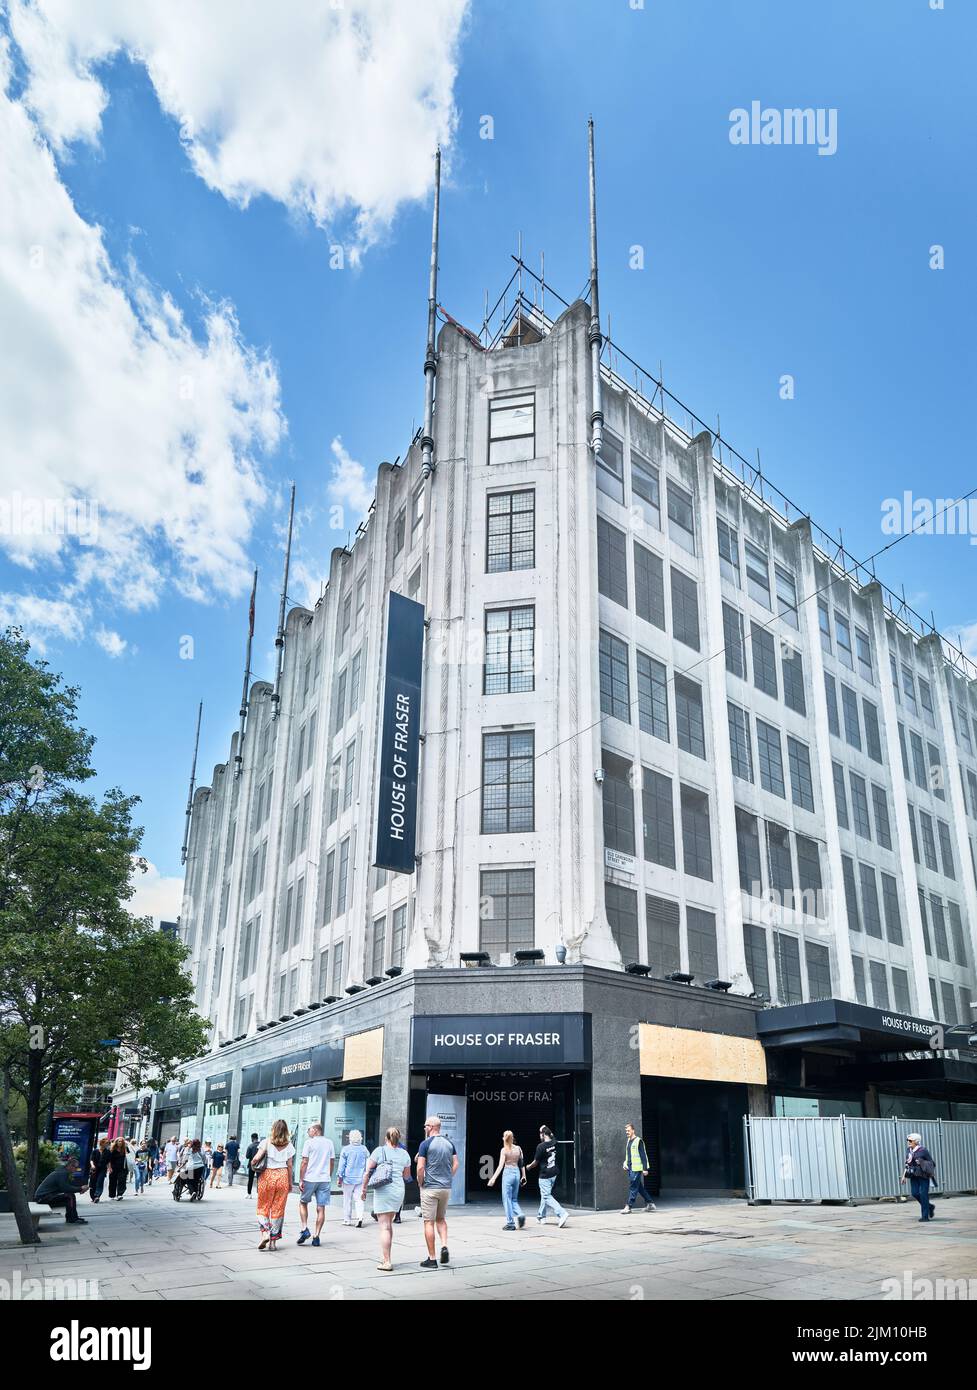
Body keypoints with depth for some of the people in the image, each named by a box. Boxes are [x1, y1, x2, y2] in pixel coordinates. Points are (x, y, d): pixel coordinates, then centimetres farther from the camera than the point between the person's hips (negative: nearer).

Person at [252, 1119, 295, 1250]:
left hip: (267, 1175, -2)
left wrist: (252, 1164, 9)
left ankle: (265, 1232, -10)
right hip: (282, 1176, 2)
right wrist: (290, 1182, 13)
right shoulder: (289, 1145, 3)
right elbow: (289, 1165, 4)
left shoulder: (267, 1142, -3)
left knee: (263, 1206, 10)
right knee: (278, 1208, 8)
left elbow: (256, 1158, -13)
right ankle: (273, 1241, 10)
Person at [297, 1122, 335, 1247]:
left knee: (303, 1203, 16)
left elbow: (304, 1162, -7)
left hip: (310, 1179, -3)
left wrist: (301, 1180, -3)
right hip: (325, 1180, 3)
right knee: (321, 1208, 5)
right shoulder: (330, 1143, 10)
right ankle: (316, 1236, 4)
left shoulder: (309, 1142, -3)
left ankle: (305, 1229, 5)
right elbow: (332, 1162, 12)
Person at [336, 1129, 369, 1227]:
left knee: (347, 1199, 9)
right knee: (358, 1198, 5)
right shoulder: (364, 1149, 3)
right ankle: (360, 1216, -12)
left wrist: (339, 1177, 4)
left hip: (348, 1178, -2)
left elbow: (341, 1165, -4)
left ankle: (347, 1220, 14)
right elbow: (368, 1165, 10)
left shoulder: (345, 1149, -7)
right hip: (360, 1178, 2)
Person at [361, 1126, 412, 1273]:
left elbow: (367, 1172, -4)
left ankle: (386, 1262, -3)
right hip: (399, 1190, 5)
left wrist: (363, 1189, 5)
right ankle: (385, 1256, 26)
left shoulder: (379, 1151, -5)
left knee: (384, 1226, -1)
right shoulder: (404, 1153, 6)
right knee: (389, 1224, 20)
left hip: (383, 1190, -4)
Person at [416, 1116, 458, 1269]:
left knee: (429, 1222, 2)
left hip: (430, 1188, -5)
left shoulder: (426, 1143, -10)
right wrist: (447, 1179, 14)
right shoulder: (449, 1143, 7)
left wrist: (420, 1183, 0)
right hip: (446, 1187, 6)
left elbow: (420, 1167, -15)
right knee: (441, 1219, 21)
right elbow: (455, 1164, 8)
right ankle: (444, 1246, 0)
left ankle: (432, 1259, 4)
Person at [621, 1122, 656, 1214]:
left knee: (633, 1187, -8)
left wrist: (645, 1169, -16)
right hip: (630, 1168, 8)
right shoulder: (628, 1141, 15)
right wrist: (625, 1164, 9)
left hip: (637, 1169, -8)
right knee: (640, 1187, 13)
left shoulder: (638, 1141, -10)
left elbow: (643, 1155, -12)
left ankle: (629, 1207, -6)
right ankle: (650, 1204, 23)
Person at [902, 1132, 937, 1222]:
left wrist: (932, 1176, -5)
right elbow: (906, 1164, 14)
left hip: (923, 1175, -6)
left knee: (923, 1194, -6)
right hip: (914, 1176, 6)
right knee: (915, 1193, 0)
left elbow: (931, 1163, -5)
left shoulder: (923, 1150, -11)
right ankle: (930, 1207, 25)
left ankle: (925, 1216, 3)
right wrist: (904, 1175, 9)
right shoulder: (908, 1151, 7)